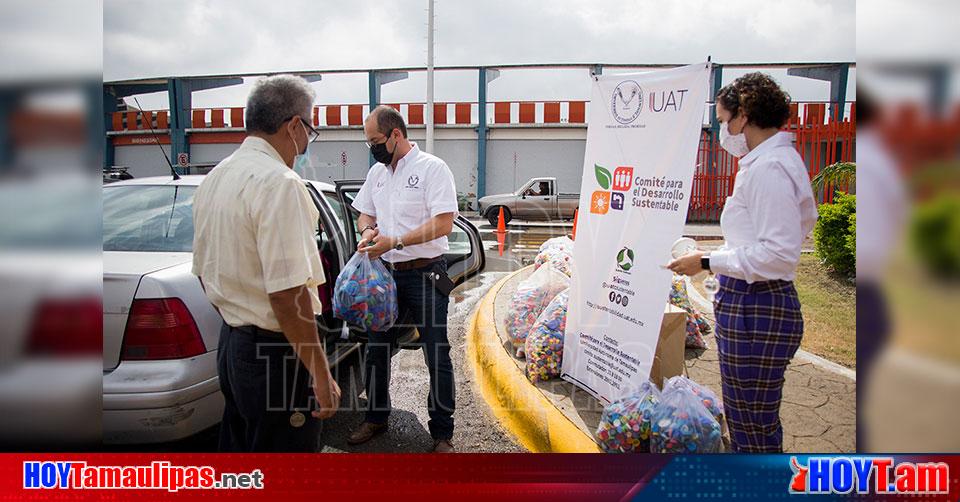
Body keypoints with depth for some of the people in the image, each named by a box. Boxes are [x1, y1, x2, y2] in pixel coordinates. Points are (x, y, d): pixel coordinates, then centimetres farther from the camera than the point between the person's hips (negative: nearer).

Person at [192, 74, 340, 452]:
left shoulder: (213, 178, 9)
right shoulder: (279, 183, -20)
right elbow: (286, 293, -26)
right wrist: (321, 375, -20)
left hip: (229, 343, 9)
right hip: (275, 351, -9)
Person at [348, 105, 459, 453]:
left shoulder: (432, 168, -10)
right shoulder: (377, 172, 11)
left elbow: (444, 224, -18)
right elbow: (364, 213, 22)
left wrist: (394, 241, -22)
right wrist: (367, 231, -3)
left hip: (425, 274, -6)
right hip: (385, 272, 7)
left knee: (437, 356, -1)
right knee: (376, 350, 15)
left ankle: (442, 433, 11)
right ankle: (376, 417, 33)